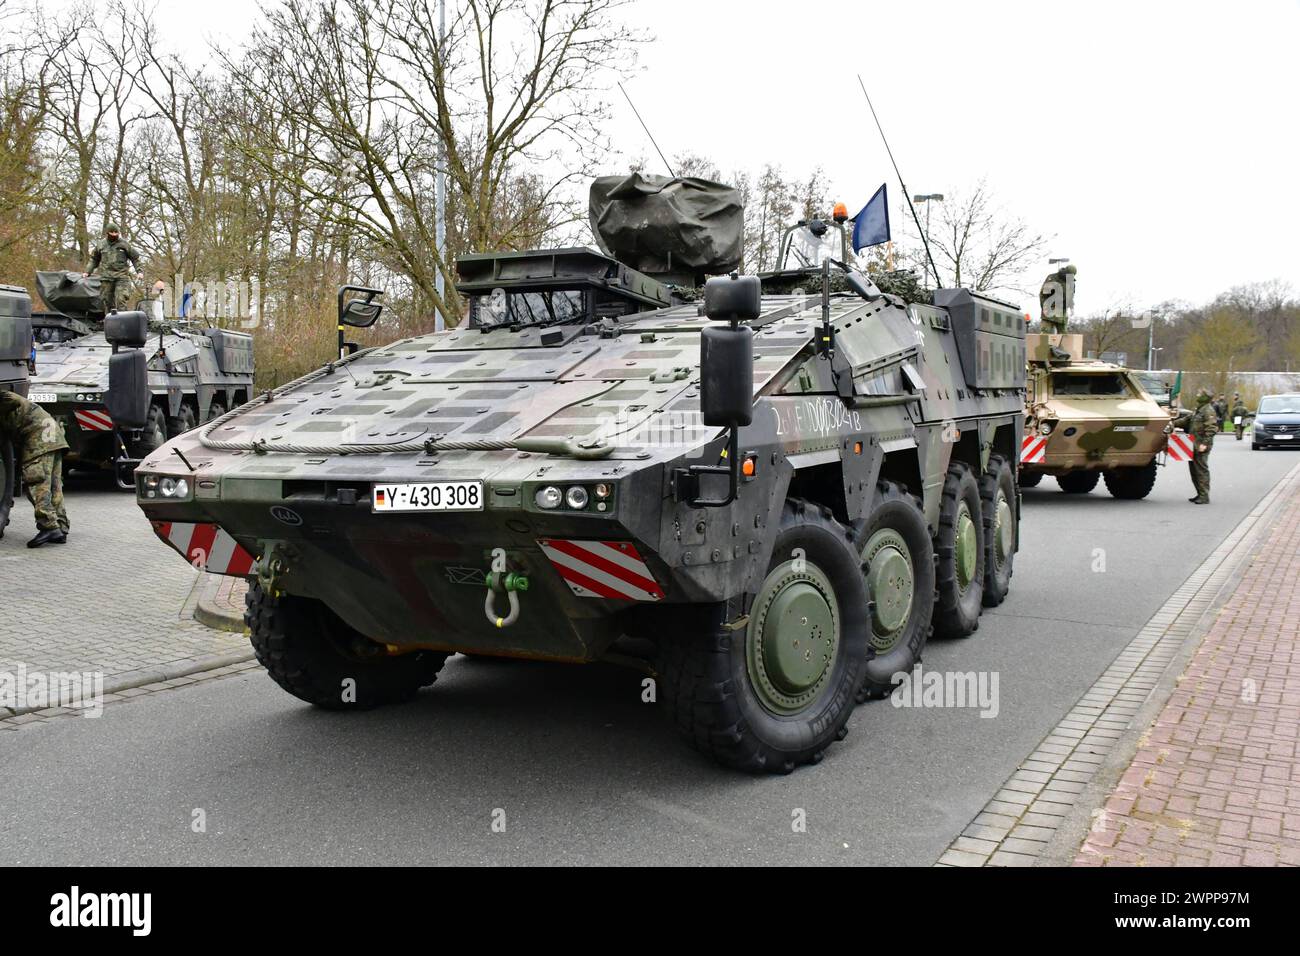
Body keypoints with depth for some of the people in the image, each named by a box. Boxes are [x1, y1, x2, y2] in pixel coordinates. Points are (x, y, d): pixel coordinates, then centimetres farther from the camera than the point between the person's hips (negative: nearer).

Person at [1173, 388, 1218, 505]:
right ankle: (1200, 494, 19)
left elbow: (1211, 429, -18)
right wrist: (1174, 423, 16)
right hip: (1194, 445, 10)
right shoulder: (1198, 410, 19)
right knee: (1194, 470, 12)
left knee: (1201, 470, -9)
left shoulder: (1208, 411, -11)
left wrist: (1205, 443, -23)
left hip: (1201, 446, -10)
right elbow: (1187, 420, 27)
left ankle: (1204, 496, -6)